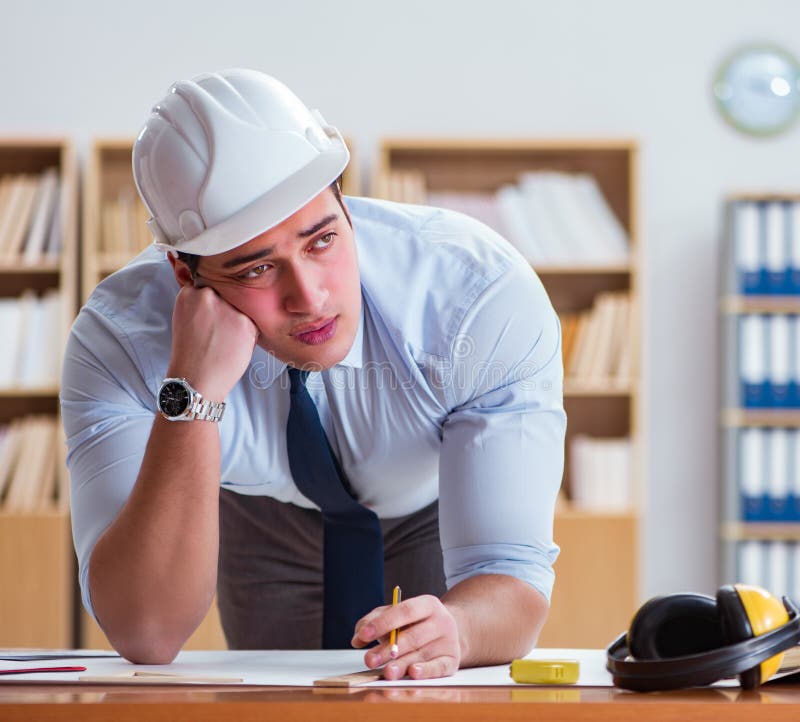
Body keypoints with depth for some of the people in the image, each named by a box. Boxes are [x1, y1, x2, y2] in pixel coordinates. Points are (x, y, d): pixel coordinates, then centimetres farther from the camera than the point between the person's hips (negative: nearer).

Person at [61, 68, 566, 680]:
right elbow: (146, 637, -43)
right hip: (267, 517, 2)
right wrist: (191, 394, -53)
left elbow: (510, 579, -38)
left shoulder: (488, 296, -38)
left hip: (442, 508, -1)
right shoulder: (118, 339, -36)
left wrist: (451, 629, -62)